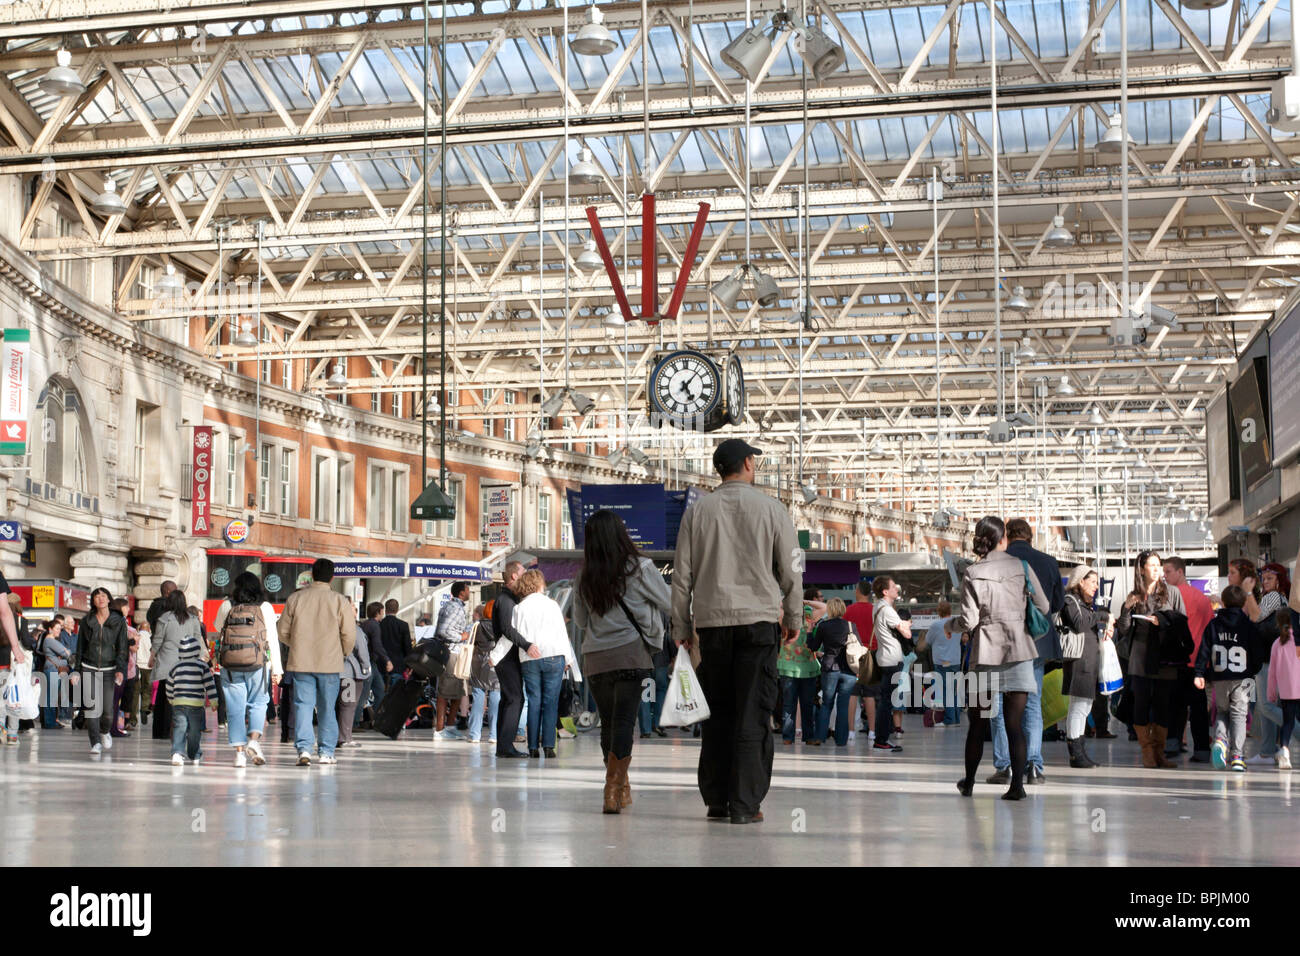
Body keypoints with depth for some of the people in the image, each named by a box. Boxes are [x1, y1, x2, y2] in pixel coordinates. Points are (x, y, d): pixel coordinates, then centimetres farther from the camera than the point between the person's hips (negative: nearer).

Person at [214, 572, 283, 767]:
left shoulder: (226, 606, 2)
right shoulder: (265, 607, -1)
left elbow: (217, 627, 22)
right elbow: (273, 639, -1)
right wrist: (276, 668, 2)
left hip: (231, 666, 0)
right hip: (258, 666, 0)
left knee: (235, 709, 6)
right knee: (258, 704, 14)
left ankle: (239, 751, 2)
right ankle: (254, 739, -7)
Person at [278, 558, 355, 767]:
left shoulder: (295, 598, 2)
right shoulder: (339, 601, -4)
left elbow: (283, 632, 6)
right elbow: (349, 635, -5)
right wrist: (343, 654, 14)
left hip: (301, 662, 1)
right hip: (330, 663, -1)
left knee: (303, 705, 1)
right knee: (327, 709, 10)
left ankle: (304, 749, -13)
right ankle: (327, 753, 13)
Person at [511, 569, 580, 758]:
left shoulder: (519, 608, 5)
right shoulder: (551, 605, 1)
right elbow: (562, 633, 2)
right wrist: (568, 658, 9)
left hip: (529, 660, 2)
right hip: (553, 656, -2)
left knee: (534, 702, 5)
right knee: (551, 701, -1)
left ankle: (533, 747, 2)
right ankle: (548, 745, -7)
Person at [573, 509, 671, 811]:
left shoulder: (585, 577, 6)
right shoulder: (639, 568, -5)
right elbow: (669, 602, 5)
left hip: (595, 659, 4)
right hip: (632, 654, -4)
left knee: (608, 724, 13)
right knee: (624, 721, -7)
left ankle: (621, 789, 24)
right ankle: (613, 790, -17)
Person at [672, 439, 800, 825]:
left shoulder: (697, 511, 6)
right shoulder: (771, 509, 2)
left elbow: (682, 574, 6)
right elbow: (791, 570, 3)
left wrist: (681, 626, 13)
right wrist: (793, 618, 15)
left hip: (711, 621, 2)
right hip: (759, 619, -2)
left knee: (716, 713, 11)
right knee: (753, 715, -1)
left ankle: (716, 800, 13)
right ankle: (745, 804, -5)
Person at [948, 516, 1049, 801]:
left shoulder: (973, 574, -5)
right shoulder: (1021, 567, 1)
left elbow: (969, 621, -8)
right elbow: (1043, 607, 4)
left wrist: (949, 624, 12)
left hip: (985, 653, -1)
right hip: (1019, 651, 1)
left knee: (977, 723, 11)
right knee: (1015, 724, 1)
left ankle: (968, 783, 22)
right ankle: (1017, 785, -5)